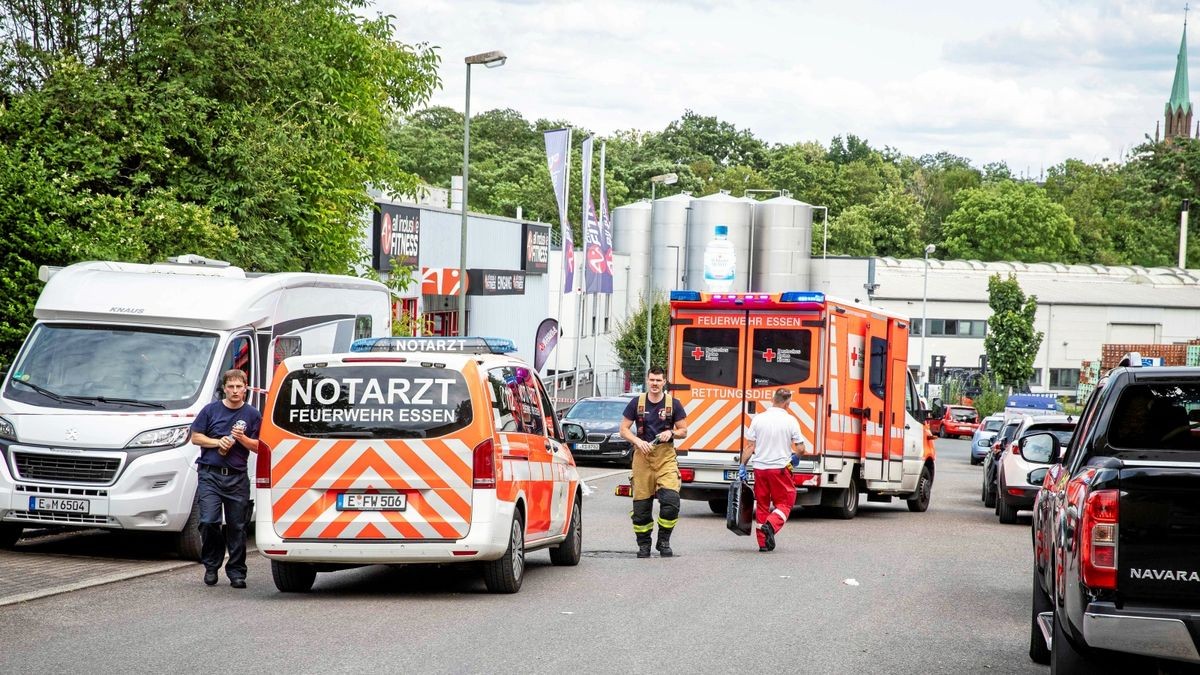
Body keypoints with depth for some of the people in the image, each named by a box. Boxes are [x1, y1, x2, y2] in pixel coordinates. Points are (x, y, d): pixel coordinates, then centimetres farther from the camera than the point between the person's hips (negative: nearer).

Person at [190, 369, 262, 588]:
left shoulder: (253, 415, 8)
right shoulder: (211, 410, 7)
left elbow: (258, 447, 7)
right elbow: (195, 437, 7)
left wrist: (242, 438, -12)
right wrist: (218, 442, -8)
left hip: (237, 477, 1)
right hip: (210, 474, -1)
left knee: (237, 527, 2)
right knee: (209, 522, -12)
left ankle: (236, 572, 9)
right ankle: (211, 566, 7)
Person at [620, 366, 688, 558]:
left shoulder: (673, 404, 5)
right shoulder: (637, 403, 6)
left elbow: (683, 431, 10)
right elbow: (624, 429, 6)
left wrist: (671, 433, -10)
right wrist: (638, 441, -11)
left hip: (666, 456, -1)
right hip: (642, 456, 1)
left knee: (670, 498, -17)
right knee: (641, 502, 1)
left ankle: (664, 540, -1)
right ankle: (643, 544, 15)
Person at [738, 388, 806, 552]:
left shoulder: (758, 419, -1)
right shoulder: (790, 421, -6)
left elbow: (750, 447, -1)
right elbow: (800, 449, -5)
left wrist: (742, 466, 6)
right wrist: (795, 457, 16)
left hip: (760, 468, 3)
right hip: (780, 468, -3)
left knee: (762, 504, 11)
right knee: (784, 503, 8)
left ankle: (763, 543, 12)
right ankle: (771, 525, -19)